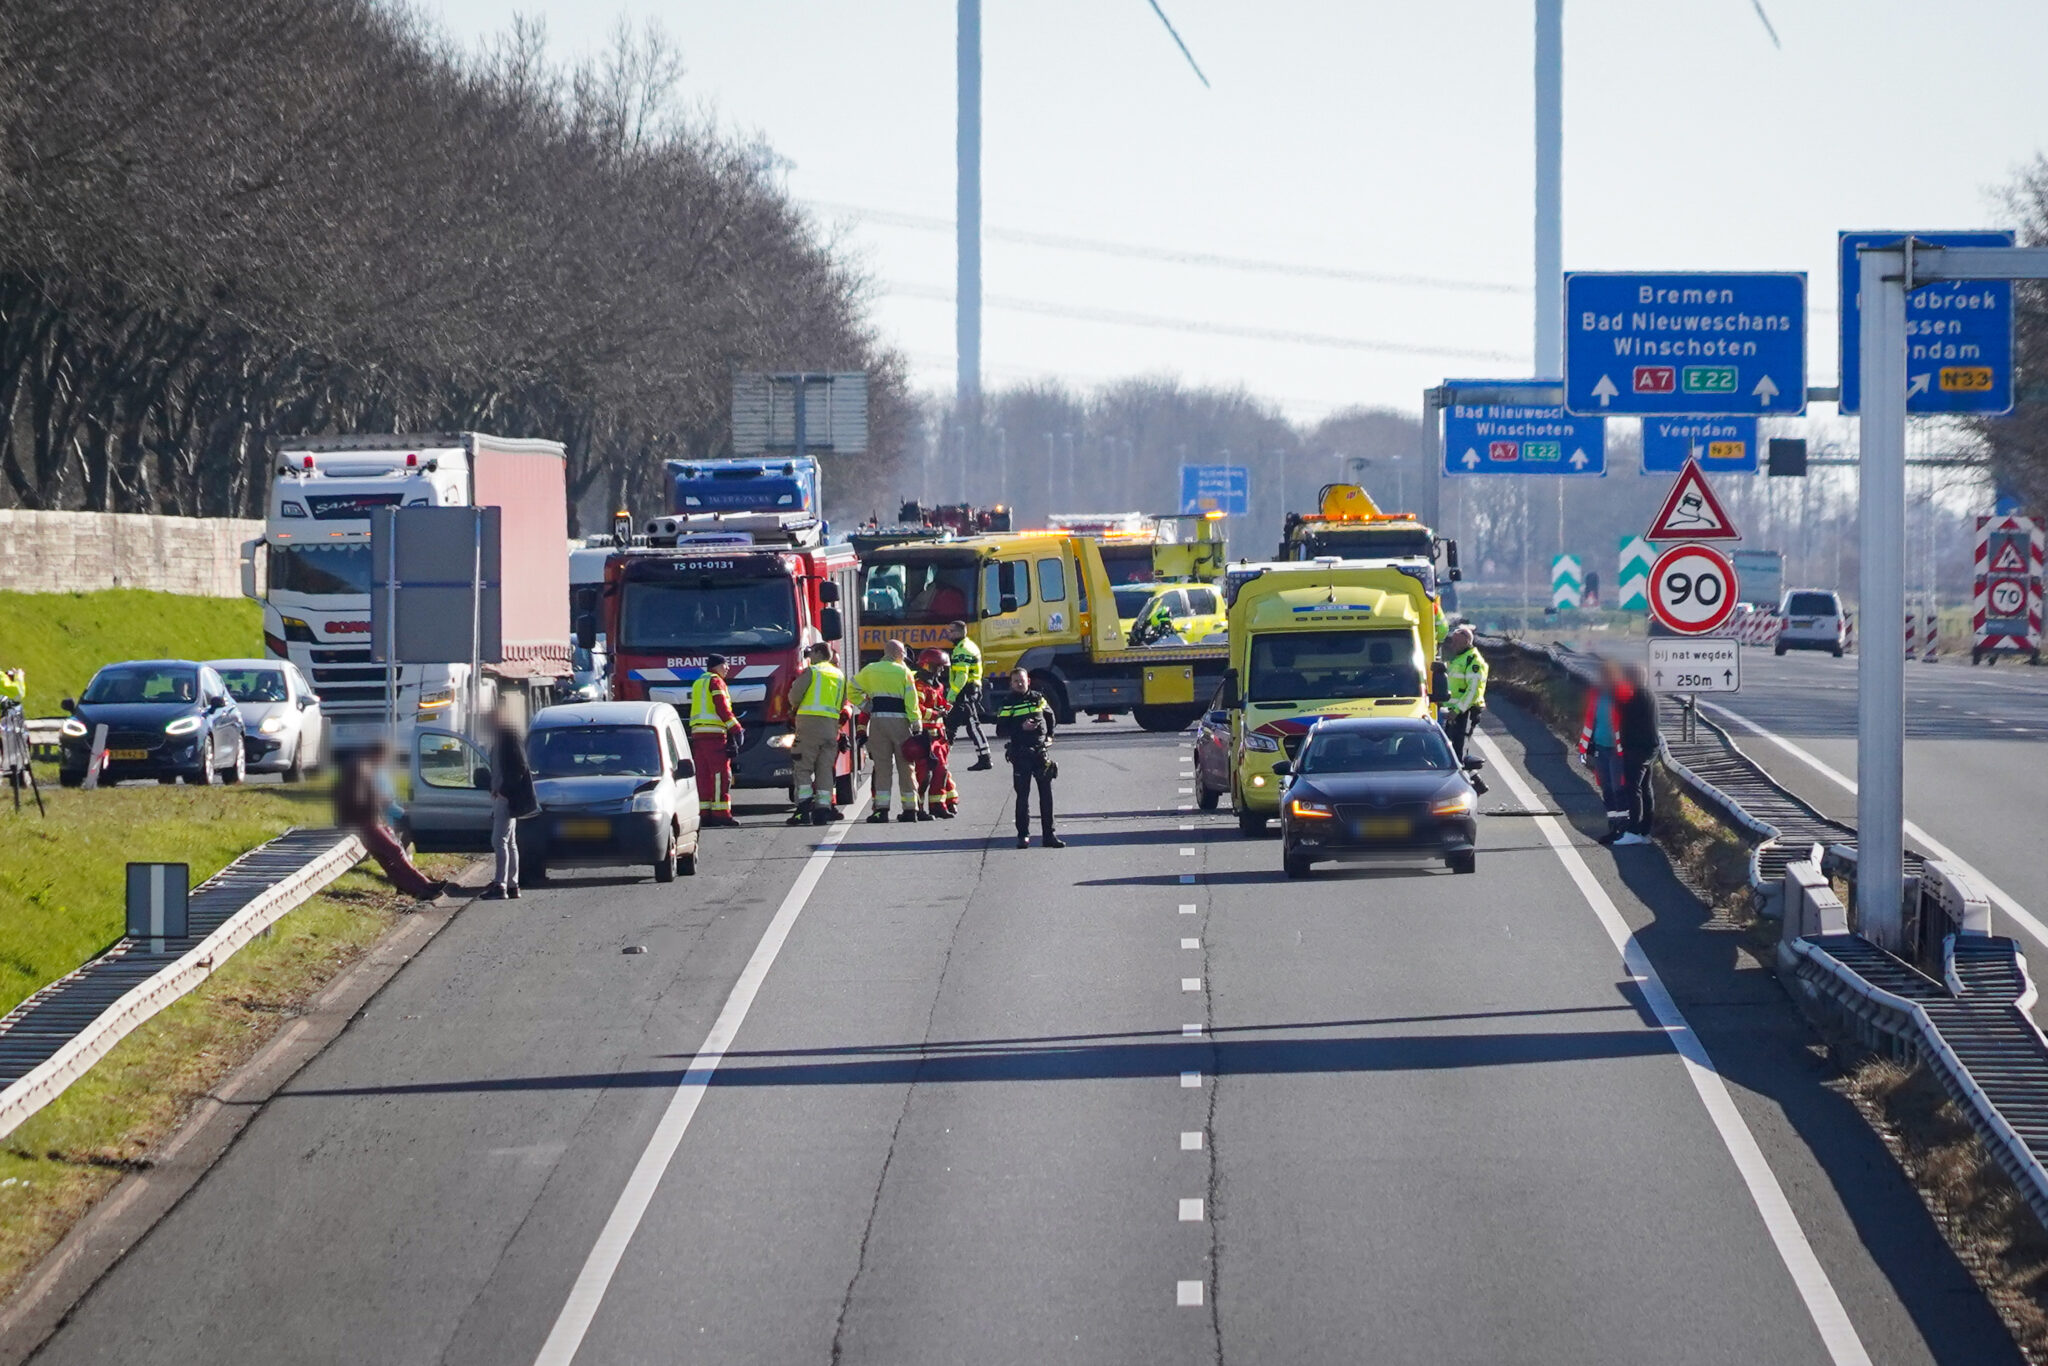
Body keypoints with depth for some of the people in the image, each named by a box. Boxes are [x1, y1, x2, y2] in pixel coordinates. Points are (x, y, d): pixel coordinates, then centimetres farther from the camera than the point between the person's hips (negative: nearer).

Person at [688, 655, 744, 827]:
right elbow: (722, 708, -13)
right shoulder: (715, 681, -3)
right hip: (715, 732, -9)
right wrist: (736, 729, -13)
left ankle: (704, 813, 5)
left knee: (703, 774, 7)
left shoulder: (698, 683, 24)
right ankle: (720, 812, -15)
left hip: (697, 733, 9)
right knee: (721, 773, -9)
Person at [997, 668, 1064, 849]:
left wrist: (1048, 734, 4)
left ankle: (1049, 835, 8)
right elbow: (1001, 730, -4)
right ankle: (1023, 835, 4)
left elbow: (1052, 720, 22)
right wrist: (1021, 728, -17)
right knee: (1023, 795, -2)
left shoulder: (1038, 699, 10)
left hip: (1041, 751, 3)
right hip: (1020, 754, -3)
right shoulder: (1008, 705, 2)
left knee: (1046, 794, 3)